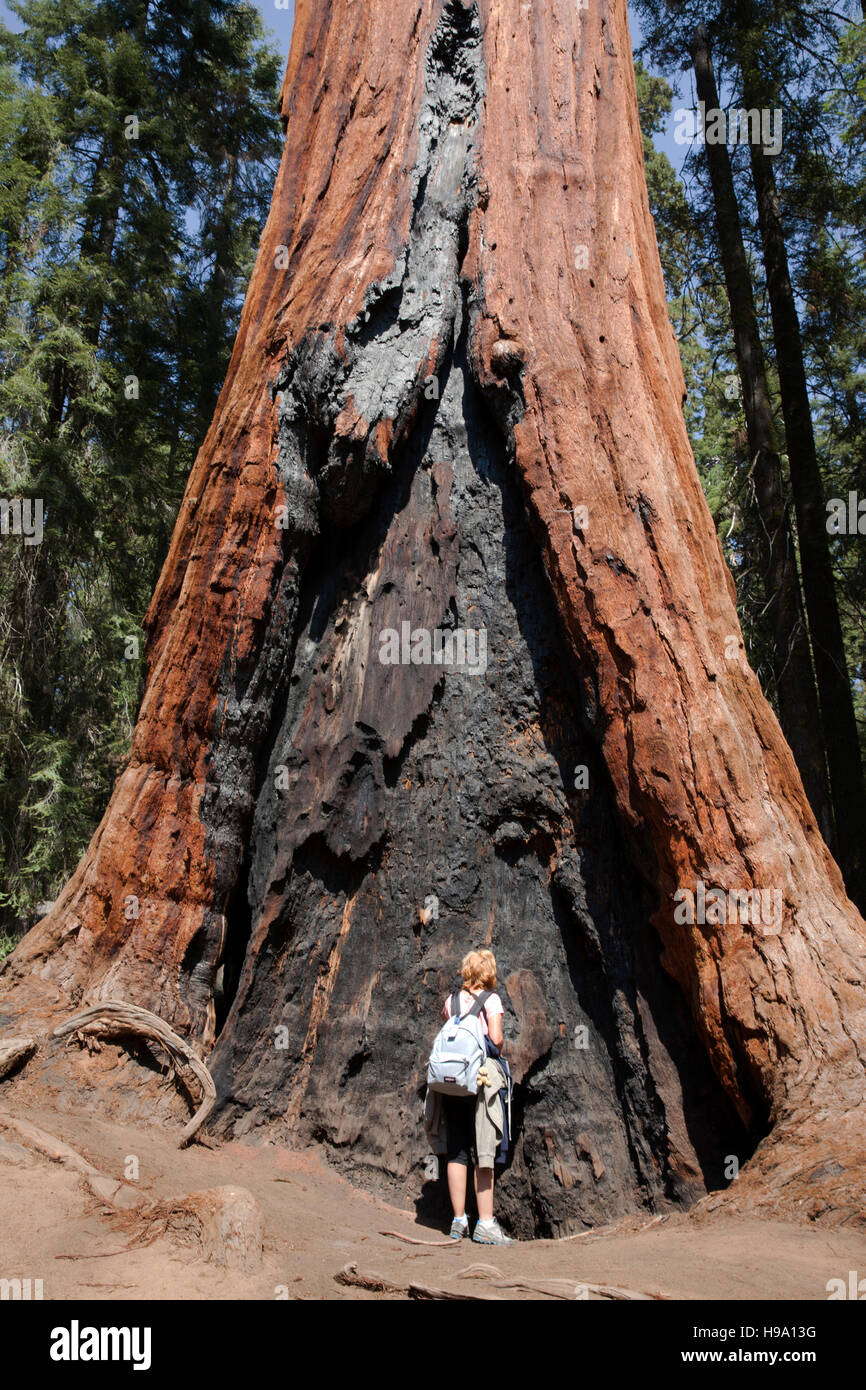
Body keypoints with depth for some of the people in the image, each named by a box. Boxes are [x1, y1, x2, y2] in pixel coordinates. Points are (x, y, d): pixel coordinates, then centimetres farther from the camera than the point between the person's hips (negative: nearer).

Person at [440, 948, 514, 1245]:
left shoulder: (451, 1000, 11)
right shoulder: (491, 999, -1)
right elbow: (496, 1037, -10)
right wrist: (497, 1052, 10)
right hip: (481, 1079, -4)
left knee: (456, 1153, 8)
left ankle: (459, 1220, 14)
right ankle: (485, 1223, -1)